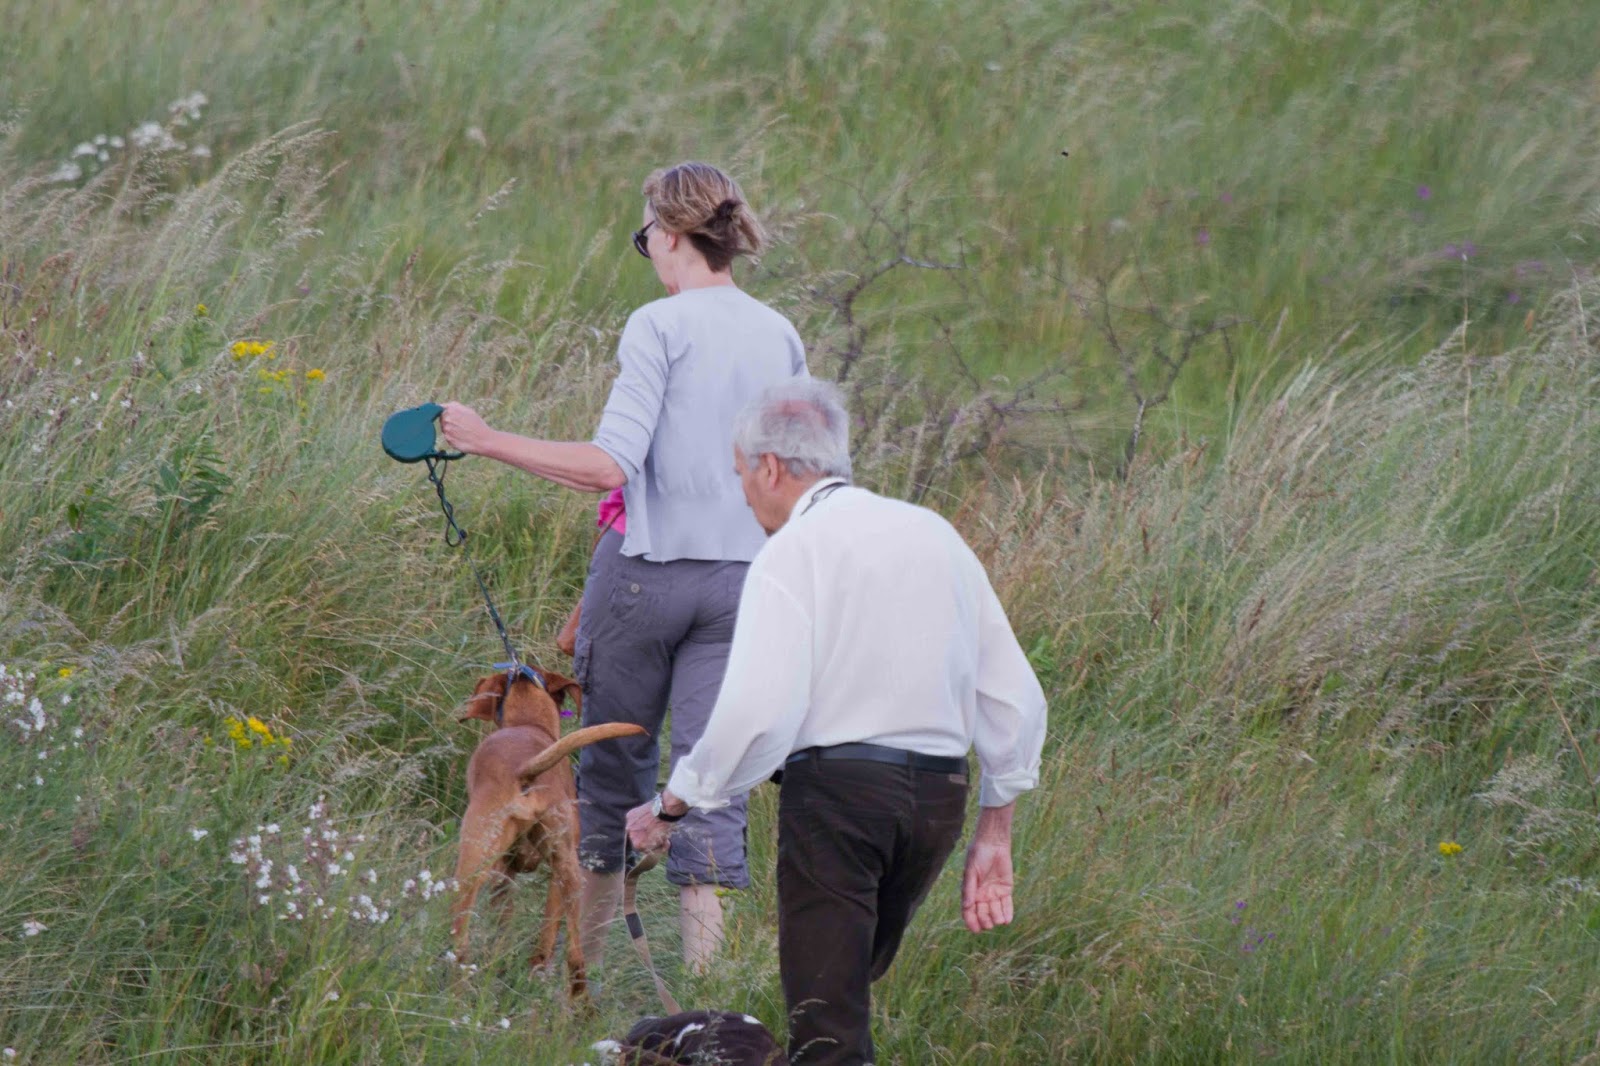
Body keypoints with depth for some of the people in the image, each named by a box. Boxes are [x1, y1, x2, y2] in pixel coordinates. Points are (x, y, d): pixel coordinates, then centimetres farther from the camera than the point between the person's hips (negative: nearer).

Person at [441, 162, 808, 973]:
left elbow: (612, 464, -19)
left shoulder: (659, 327, -11)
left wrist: (489, 442, -13)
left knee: (614, 764, 12)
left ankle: (588, 962, 23)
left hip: (649, 566, -4)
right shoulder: (780, 338, 7)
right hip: (744, 581, 4)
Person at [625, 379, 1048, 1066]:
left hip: (836, 785, -6)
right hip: (940, 795, 6)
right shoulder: (935, 536, 15)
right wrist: (994, 835, 22)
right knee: (853, 979, 21)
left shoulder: (792, 553, -6)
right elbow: (1015, 698, 16)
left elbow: (756, 714, -18)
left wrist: (671, 805, -5)